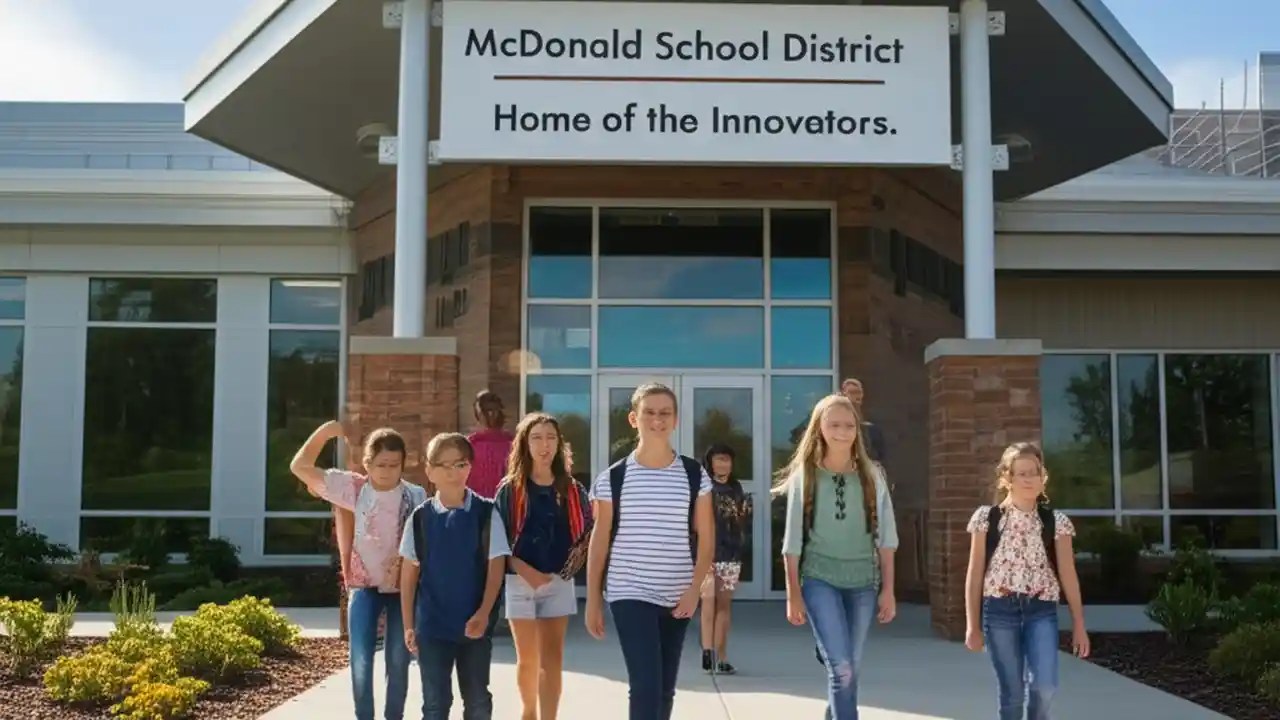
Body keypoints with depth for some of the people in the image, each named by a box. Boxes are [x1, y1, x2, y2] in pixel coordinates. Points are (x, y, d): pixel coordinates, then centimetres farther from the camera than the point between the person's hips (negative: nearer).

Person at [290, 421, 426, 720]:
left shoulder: (416, 496, -8)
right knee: (361, 660, 0)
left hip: (402, 587, 0)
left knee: (398, 660, 7)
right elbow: (300, 467, -6)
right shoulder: (355, 488, -6)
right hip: (364, 586, 1)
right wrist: (325, 431, -11)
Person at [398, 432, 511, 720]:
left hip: (475, 623, 0)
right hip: (432, 624, 0)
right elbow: (409, 574, 4)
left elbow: (496, 566, -5)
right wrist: (409, 625, 3)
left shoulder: (486, 513, -4)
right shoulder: (420, 518, 0)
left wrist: (483, 613, -14)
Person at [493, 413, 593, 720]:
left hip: (559, 581, 1)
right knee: (527, 658, 10)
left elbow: (587, 531, 11)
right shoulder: (510, 489, -3)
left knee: (552, 658, 0)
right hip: (520, 581, -1)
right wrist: (526, 570, -16)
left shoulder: (571, 489, 3)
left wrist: (578, 557, -8)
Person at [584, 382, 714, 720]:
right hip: (630, 596, -3)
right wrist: (593, 602, 1)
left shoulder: (694, 475, 1)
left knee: (665, 690, 12)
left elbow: (706, 539, 4)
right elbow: (599, 542, 2)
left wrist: (694, 590, -8)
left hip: (677, 598, 3)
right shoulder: (613, 478, -3)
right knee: (646, 688, -12)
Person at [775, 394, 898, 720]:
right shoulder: (804, 476, -1)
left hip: (863, 582, 3)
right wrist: (793, 594, -2)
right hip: (819, 580, -2)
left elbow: (885, 537, 6)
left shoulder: (871, 475, 3)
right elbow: (793, 540, 0)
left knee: (846, 669, 10)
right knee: (841, 669, -13)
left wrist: (888, 589, 2)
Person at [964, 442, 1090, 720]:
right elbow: (975, 575, 3)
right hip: (1000, 609, -1)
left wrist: (1079, 624, 6)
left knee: (1045, 685, -15)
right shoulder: (987, 518, 0)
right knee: (1011, 692, 2)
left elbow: (1068, 575, 6)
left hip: (1042, 610, 1)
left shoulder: (1056, 521, 3)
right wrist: (972, 624, 1)